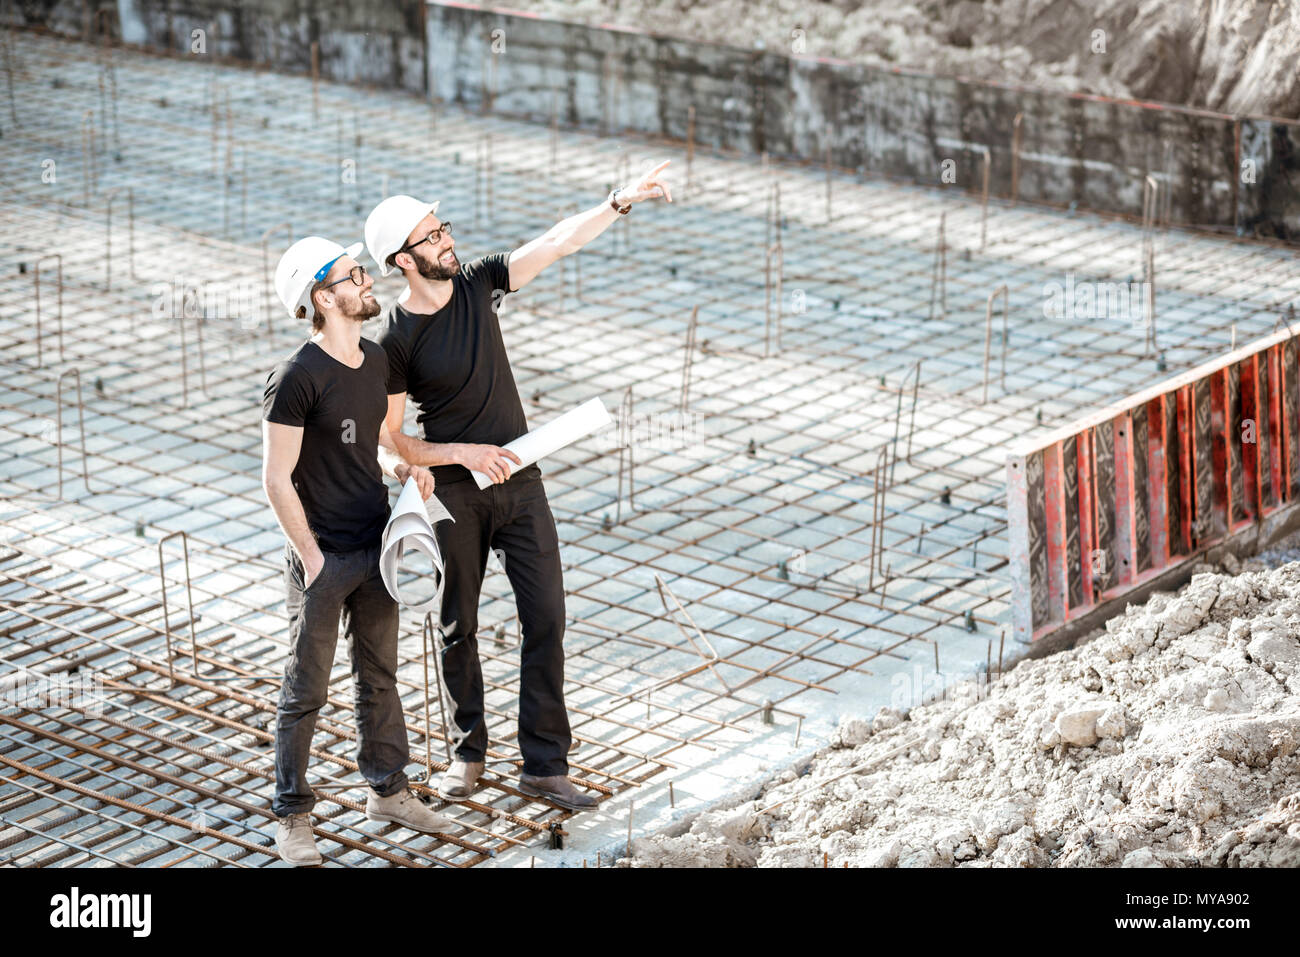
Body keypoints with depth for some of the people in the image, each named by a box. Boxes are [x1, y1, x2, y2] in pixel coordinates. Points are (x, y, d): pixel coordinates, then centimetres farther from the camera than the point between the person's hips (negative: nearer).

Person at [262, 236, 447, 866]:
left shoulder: (376, 361, 4)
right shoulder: (297, 380, -20)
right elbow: (277, 479, -17)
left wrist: (402, 466, -1)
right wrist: (311, 557, -15)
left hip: (376, 551, 7)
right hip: (324, 560, -7)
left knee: (379, 677, 19)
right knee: (306, 691, 3)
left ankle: (387, 790, 34)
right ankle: (292, 817, 13)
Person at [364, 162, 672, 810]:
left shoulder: (477, 283, -1)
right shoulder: (394, 340, -13)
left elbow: (560, 241, -6)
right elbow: (391, 441, -11)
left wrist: (620, 201, -17)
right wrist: (465, 453, -20)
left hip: (519, 481, 4)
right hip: (454, 492, -4)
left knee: (545, 618, 0)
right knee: (459, 628, 9)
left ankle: (544, 766, 6)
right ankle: (467, 753, 28)